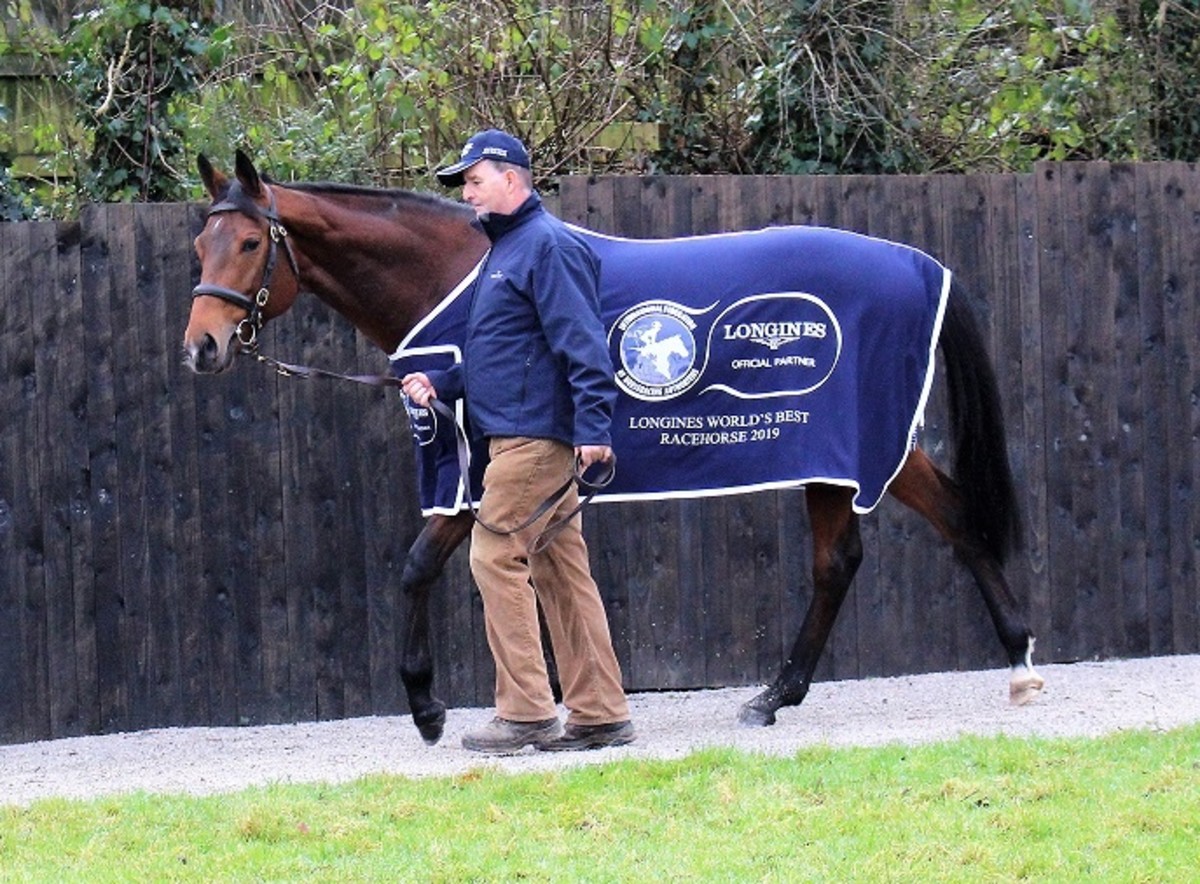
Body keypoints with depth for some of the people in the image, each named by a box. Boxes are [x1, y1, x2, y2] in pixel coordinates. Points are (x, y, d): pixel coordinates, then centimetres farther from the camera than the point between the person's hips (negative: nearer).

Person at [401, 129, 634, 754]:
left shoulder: (548, 245, -11)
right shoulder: (505, 250, 21)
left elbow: (583, 344, -19)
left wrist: (592, 427, -26)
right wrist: (438, 383, 14)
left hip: (534, 436, -10)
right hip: (518, 434, 10)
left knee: (496, 557, -11)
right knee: (560, 569, 9)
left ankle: (526, 713, -9)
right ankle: (600, 715, 11)